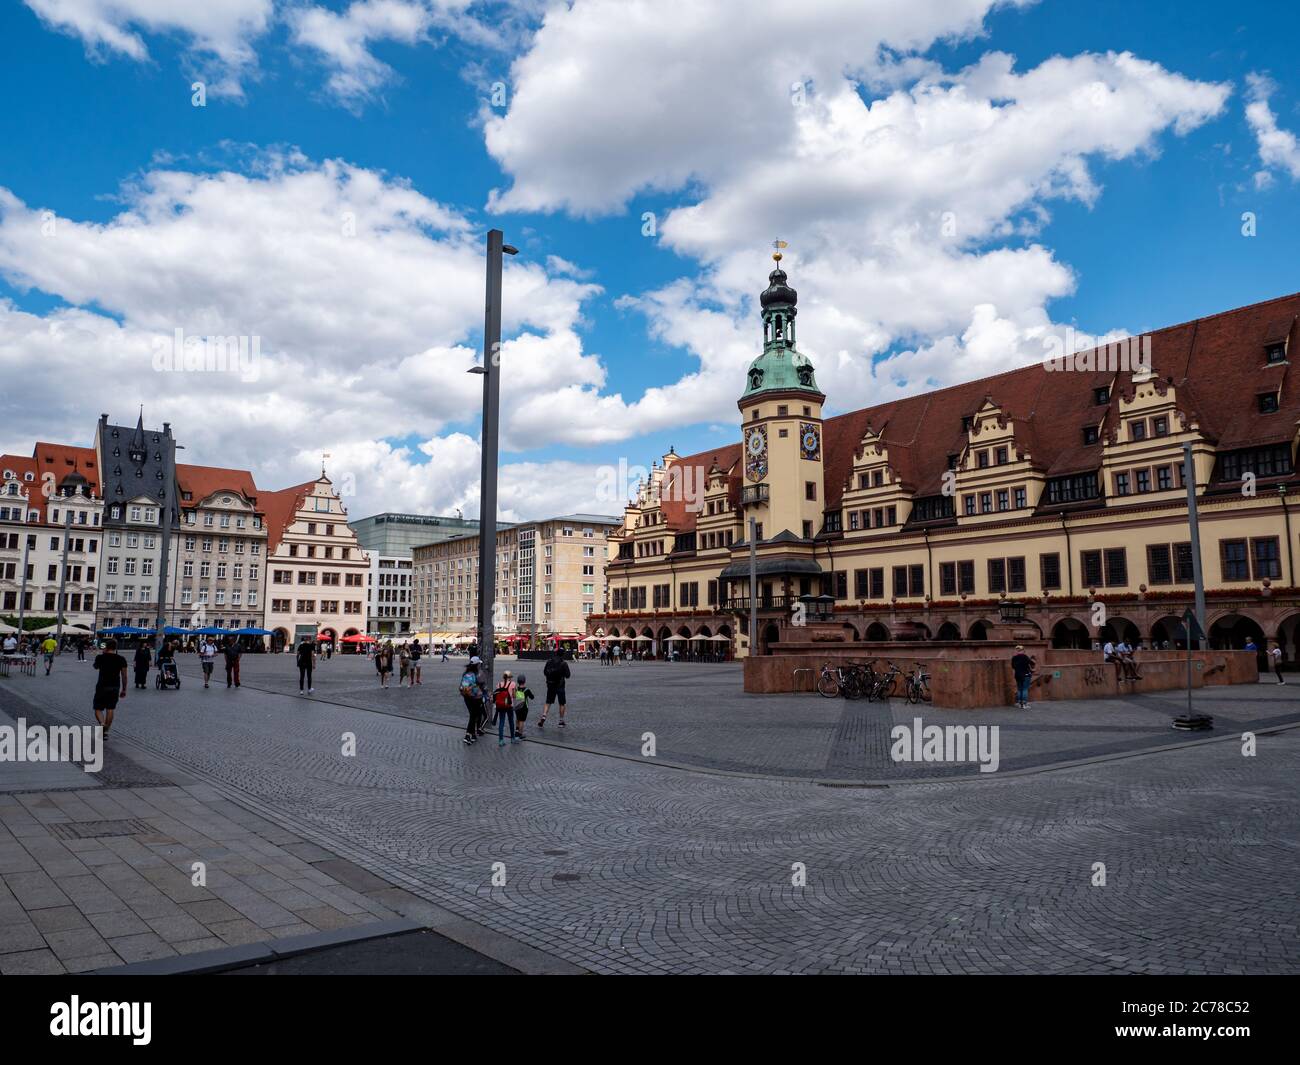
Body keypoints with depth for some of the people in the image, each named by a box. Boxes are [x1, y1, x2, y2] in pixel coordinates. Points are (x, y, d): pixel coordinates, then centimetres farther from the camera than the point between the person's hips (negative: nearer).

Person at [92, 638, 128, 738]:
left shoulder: (100, 657, -6)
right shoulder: (121, 659, -1)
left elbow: (95, 666, 18)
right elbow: (124, 676, 0)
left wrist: (103, 654, 20)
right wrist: (124, 690, 9)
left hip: (102, 686, -2)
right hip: (115, 687, 2)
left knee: (98, 708, 7)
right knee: (110, 709, 10)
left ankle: (102, 724, -20)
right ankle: (106, 731, 12)